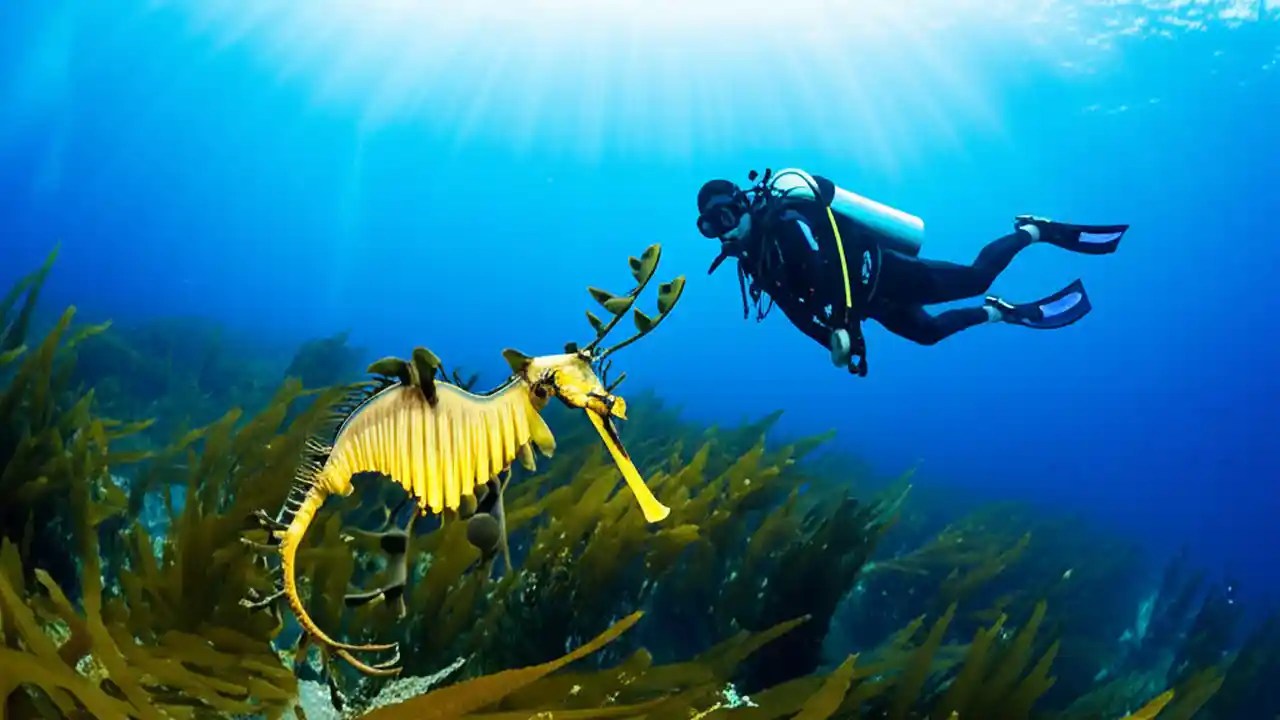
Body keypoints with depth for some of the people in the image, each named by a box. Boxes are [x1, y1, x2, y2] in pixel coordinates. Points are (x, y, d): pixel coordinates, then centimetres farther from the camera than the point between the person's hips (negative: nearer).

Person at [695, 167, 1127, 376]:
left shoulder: (785, 221, -24)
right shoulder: (752, 257, 3)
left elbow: (828, 269, -36)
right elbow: (796, 306, 6)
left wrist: (842, 326, -40)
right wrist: (834, 341, 1)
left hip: (882, 273, -9)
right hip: (871, 301, 9)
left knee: (974, 278, -6)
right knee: (929, 332, 22)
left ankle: (1035, 231, 16)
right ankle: (1001, 312, 38)